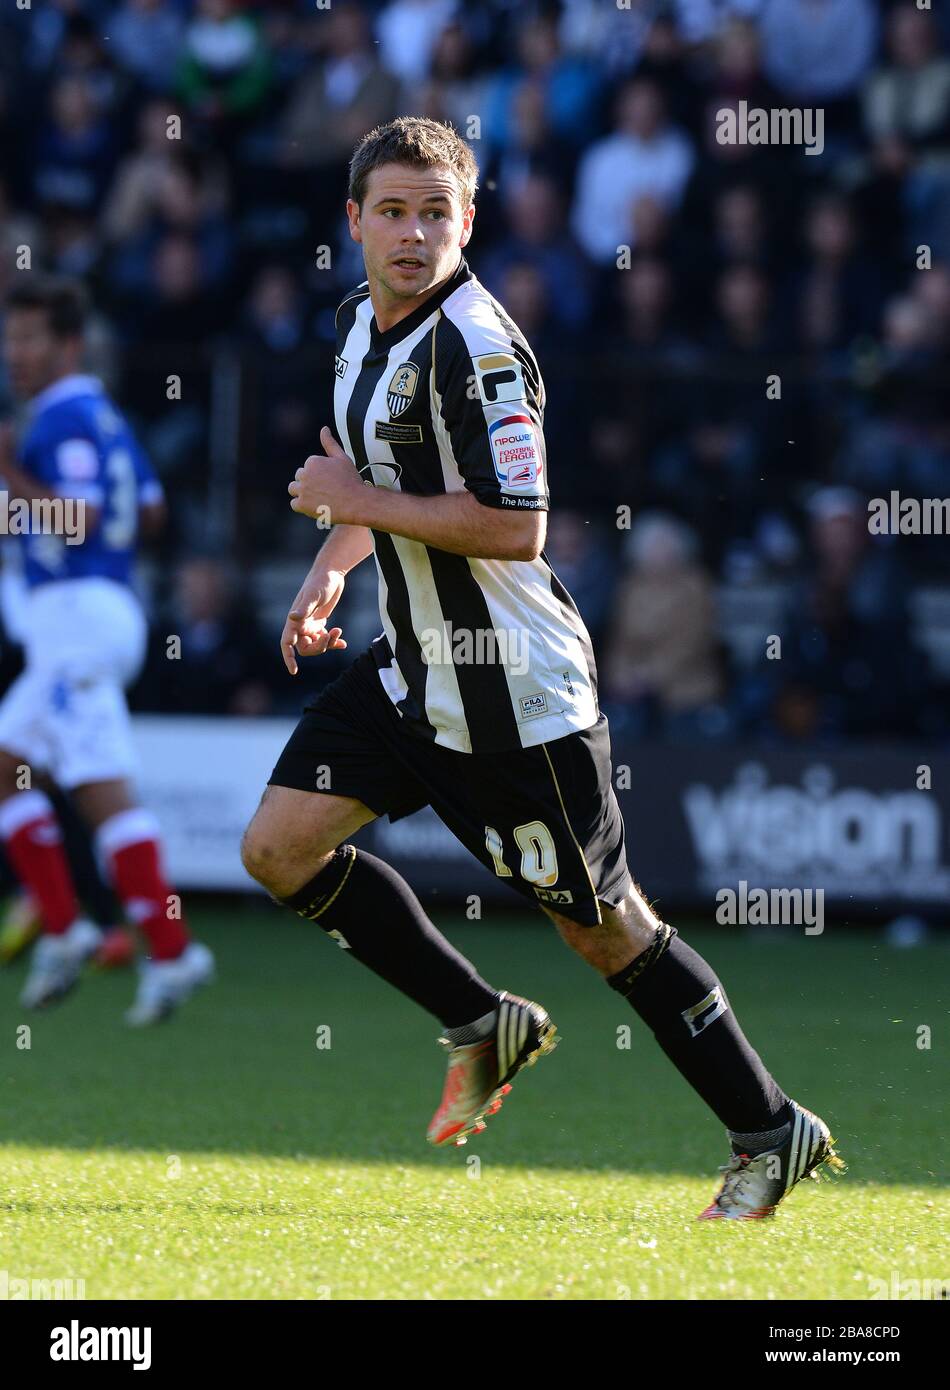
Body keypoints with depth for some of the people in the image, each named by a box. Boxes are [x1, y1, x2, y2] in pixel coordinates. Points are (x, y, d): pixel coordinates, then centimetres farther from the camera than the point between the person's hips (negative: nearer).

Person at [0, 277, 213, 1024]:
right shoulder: (103, 413, 17)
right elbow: (150, 507, 23)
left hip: (77, 612, -11)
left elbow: (77, 518, -22)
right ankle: (63, 928, 10)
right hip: (99, 612, 11)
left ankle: (172, 949, -17)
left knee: (103, 789, -13)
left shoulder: (65, 417, -12)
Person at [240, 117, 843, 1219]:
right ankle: (482, 1025, 15)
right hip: (409, 664, 9)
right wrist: (329, 570, 8)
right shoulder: (362, 322, 7)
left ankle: (772, 1132, 12)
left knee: (596, 921, -1)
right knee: (279, 849, 1)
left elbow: (514, 526, -27)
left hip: (512, 692, -9)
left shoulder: (477, 346, -21)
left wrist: (356, 502, -20)